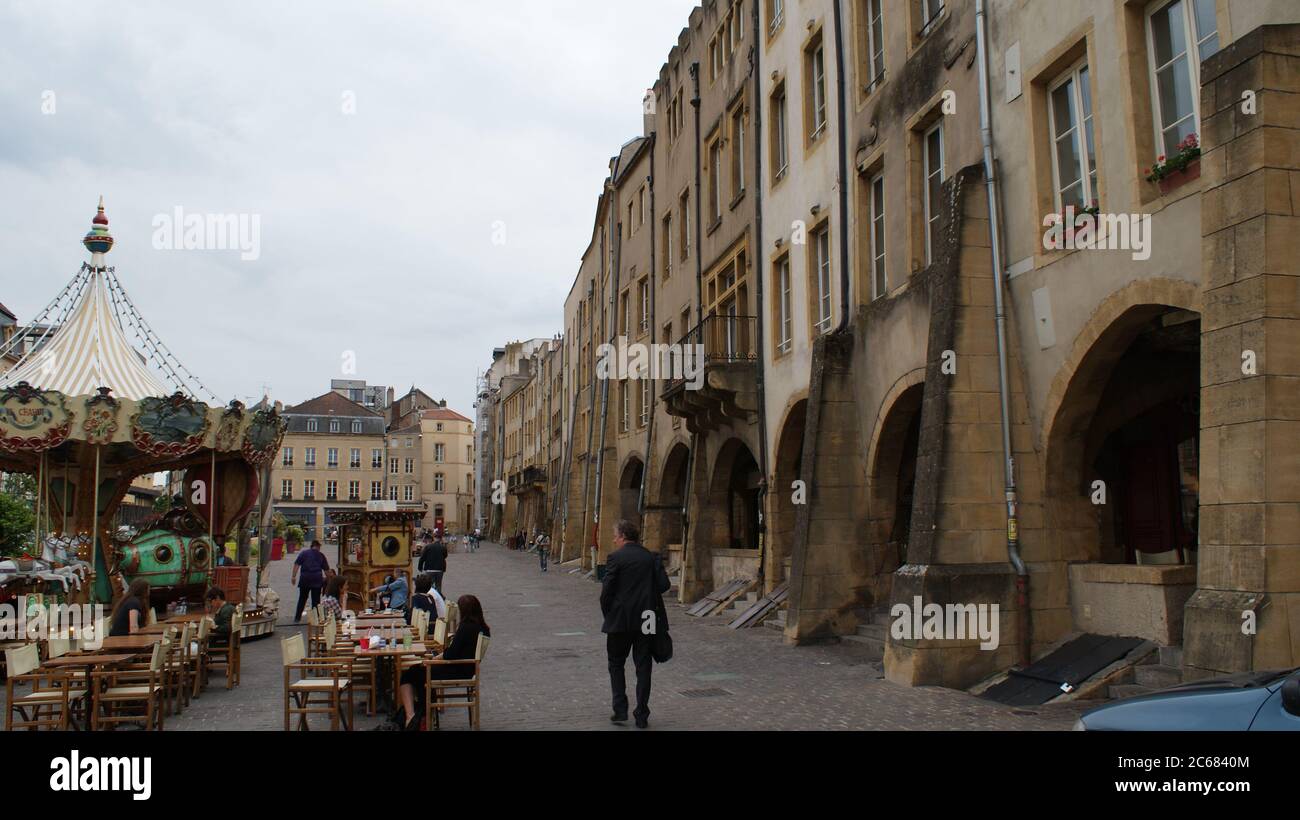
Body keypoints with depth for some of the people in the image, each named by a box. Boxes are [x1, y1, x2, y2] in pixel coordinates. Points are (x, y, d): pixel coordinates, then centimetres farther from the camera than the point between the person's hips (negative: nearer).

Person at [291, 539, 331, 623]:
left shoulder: (304, 553, 8)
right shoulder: (321, 555, 10)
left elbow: (297, 564, -2)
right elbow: (326, 569, 11)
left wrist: (294, 576, -4)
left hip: (305, 578, 0)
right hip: (317, 579, 0)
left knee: (302, 599, 11)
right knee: (316, 600, 5)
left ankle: (297, 618, 11)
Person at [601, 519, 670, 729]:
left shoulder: (615, 557, -9)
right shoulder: (651, 557, 4)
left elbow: (606, 590, -11)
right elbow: (664, 584, -2)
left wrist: (607, 614, 3)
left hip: (620, 619, -3)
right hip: (646, 621, 3)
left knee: (616, 664, 14)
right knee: (643, 667, 9)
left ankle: (620, 710, 7)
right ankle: (641, 716, 9)